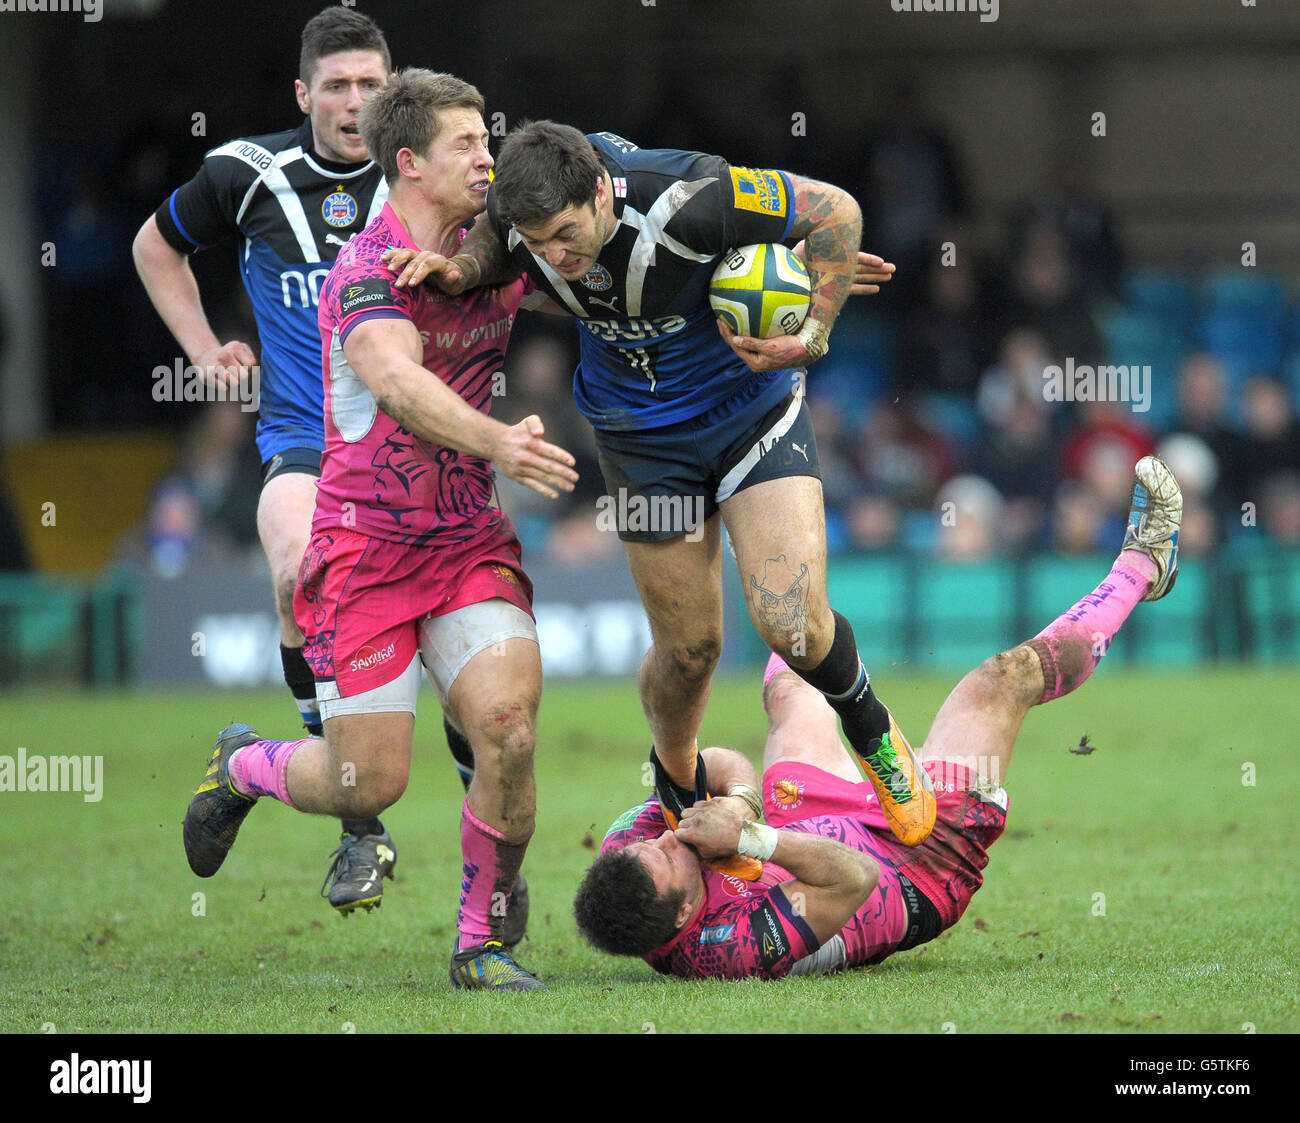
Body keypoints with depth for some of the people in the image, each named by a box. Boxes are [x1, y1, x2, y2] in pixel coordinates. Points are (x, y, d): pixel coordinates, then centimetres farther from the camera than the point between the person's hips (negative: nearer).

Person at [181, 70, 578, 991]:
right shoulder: (367, 273, -16)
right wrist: (495, 440, -53)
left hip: (470, 543, 5)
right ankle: (242, 768, 31)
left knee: (510, 724, -18)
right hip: (367, 547, -5)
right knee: (369, 783, -4)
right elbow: (398, 379, -35)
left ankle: (483, 940, 0)